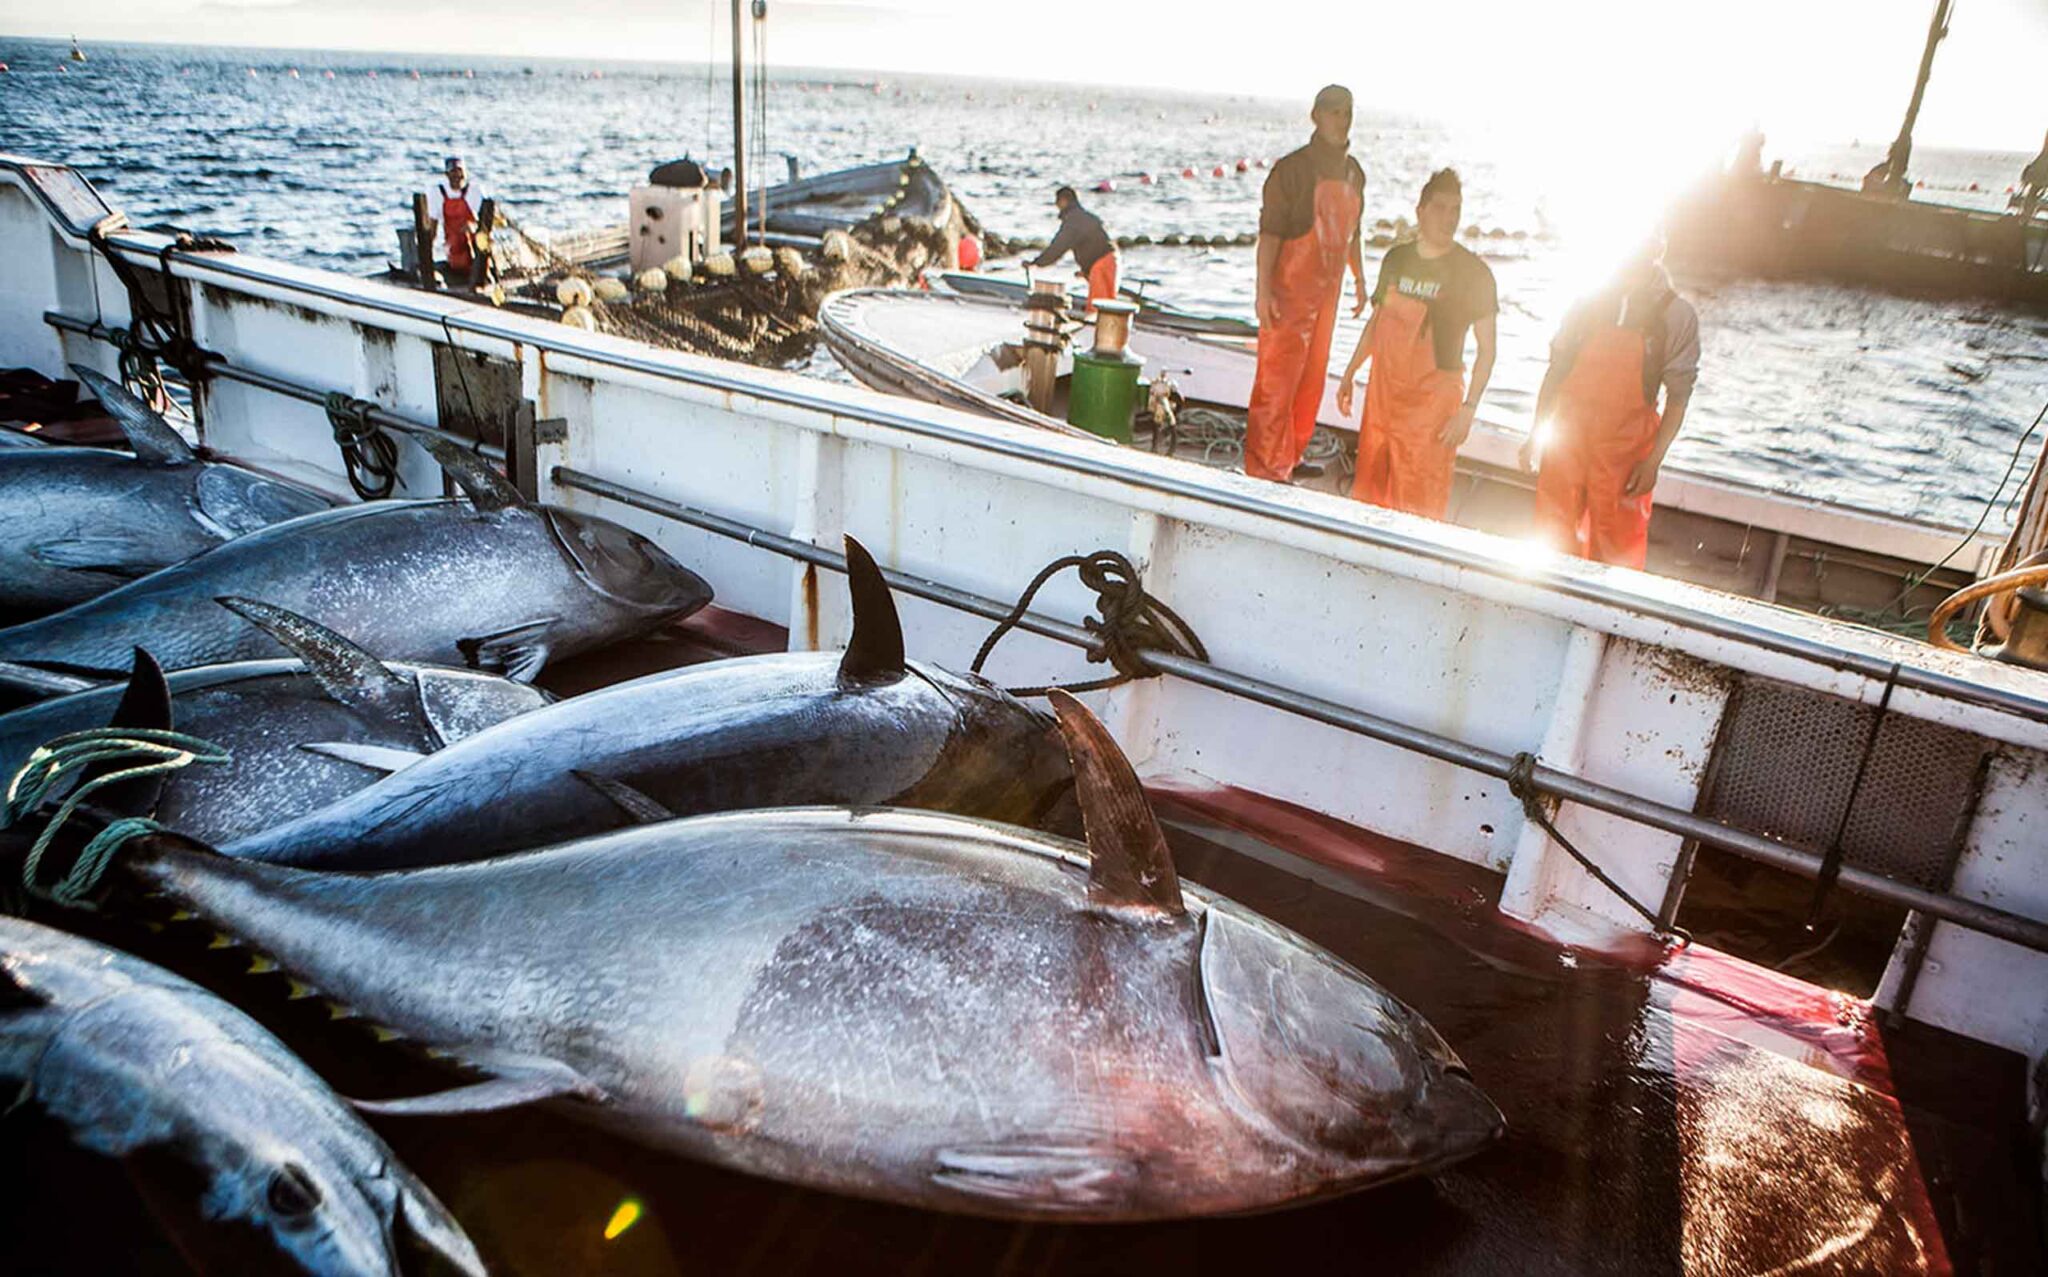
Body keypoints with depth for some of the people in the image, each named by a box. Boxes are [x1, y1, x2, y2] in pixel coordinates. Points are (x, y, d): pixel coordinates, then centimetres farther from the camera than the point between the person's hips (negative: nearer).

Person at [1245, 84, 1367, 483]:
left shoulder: (1353, 173, 11)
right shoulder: (1292, 169, -11)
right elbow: (1269, 232, -15)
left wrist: (1360, 281, 22)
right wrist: (1264, 290, -22)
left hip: (1327, 290, 8)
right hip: (1290, 290, -8)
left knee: (1312, 377, 13)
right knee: (1278, 378, -7)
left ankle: (1290, 457, 26)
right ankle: (1266, 468, -1)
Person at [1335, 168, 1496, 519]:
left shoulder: (1474, 272, -7)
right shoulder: (1396, 259, 6)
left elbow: (1487, 348, -6)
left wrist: (1469, 408, -13)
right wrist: (1349, 373, 17)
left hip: (1434, 398, -5)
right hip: (1383, 389, 5)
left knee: (1420, 503, -6)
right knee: (1371, 484, 10)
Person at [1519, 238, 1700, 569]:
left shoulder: (1677, 315, -4)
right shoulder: (1588, 304, 3)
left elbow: (1678, 395, -4)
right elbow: (1556, 371, 9)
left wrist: (1654, 461, -10)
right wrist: (1535, 436, 7)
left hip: (1626, 446, -2)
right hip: (1568, 434, 2)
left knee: (1618, 545, 3)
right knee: (1554, 533, 10)